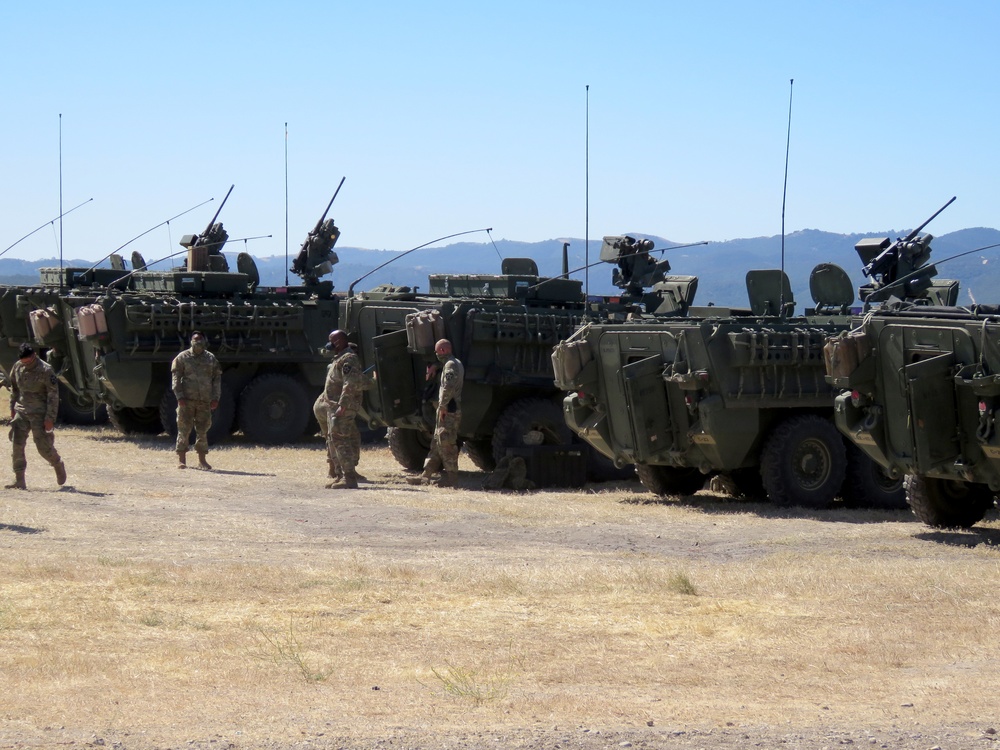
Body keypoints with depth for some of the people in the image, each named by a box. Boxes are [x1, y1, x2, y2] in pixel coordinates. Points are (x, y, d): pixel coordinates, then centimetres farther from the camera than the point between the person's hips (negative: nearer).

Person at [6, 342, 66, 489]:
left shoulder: (46, 370, -14)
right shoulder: (17, 367, 3)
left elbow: (53, 395, -13)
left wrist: (50, 418, -16)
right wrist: (12, 408, 15)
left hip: (40, 414, -5)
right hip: (21, 411, 5)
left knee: (44, 446, -2)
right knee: (17, 444, -7)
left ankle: (58, 466, 28)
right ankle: (19, 480, -5)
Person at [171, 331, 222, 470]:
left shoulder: (211, 358, 11)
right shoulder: (182, 357, 3)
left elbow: (217, 378, 11)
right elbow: (176, 378, 0)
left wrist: (215, 398, 2)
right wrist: (179, 396, -10)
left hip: (205, 401, 2)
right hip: (187, 400, -2)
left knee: (202, 430, 5)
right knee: (184, 429, -2)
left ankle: (202, 459, 12)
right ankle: (181, 459, 3)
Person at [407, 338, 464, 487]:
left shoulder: (450, 365, -14)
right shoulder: (455, 363, 20)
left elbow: (448, 387, -23)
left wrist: (442, 406, -19)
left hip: (449, 410, -11)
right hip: (447, 409, 11)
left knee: (446, 443, -8)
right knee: (436, 443, 11)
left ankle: (450, 477, -5)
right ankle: (426, 476, 13)